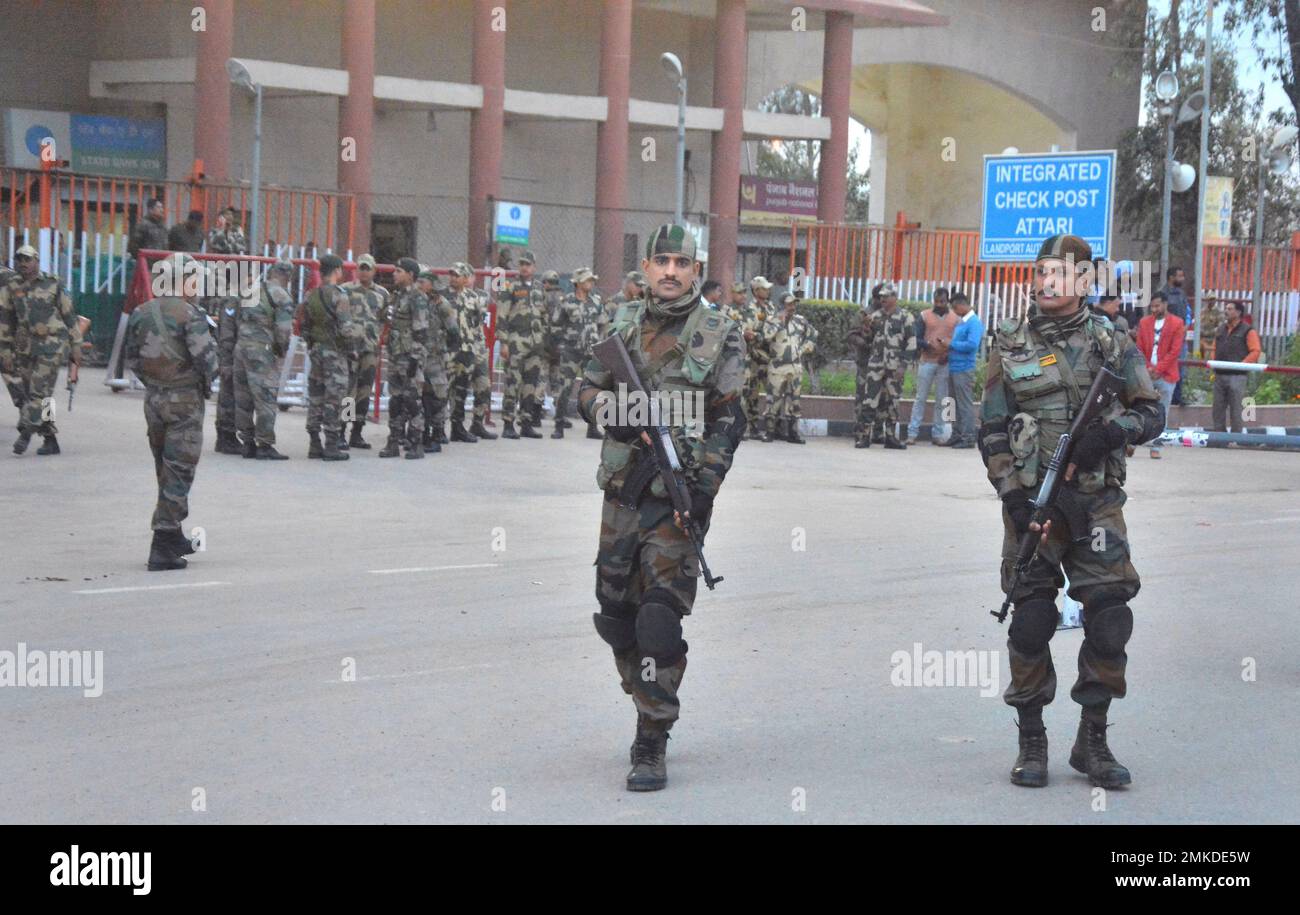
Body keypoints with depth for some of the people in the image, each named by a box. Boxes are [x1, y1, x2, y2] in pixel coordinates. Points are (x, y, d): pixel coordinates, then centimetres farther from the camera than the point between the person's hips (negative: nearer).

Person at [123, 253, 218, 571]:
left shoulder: (141, 313, 7)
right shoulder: (190, 314, -14)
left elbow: (131, 357, 11)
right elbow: (206, 356, -19)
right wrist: (208, 382, 0)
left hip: (153, 398, 7)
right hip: (185, 399, -7)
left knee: (165, 470, 20)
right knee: (178, 473, -3)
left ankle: (173, 537, 30)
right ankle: (163, 550, -6)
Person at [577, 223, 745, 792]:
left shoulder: (719, 336, -1)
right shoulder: (624, 326, 11)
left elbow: (729, 421, -4)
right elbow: (587, 390, 14)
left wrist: (705, 485, -15)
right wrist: (609, 410, -9)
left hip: (677, 498, -5)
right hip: (621, 494, 5)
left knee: (660, 620, -10)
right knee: (616, 615, 12)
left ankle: (651, 745, -5)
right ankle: (648, 702, 33)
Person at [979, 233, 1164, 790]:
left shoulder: (1111, 343, 5)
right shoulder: (1010, 346, 4)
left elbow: (1152, 412, 6)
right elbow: (991, 431, 3)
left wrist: (1110, 432, -15)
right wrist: (1013, 497, -7)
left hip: (1095, 500, 1)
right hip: (1031, 499, -1)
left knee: (1109, 616, -4)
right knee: (1031, 622, 0)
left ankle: (1093, 740, 10)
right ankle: (1031, 743, 11)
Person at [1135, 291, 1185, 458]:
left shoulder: (1177, 323, -1)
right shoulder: (1144, 322, 10)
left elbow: (1175, 351, -6)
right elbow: (1140, 349, 8)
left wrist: (1158, 369, -10)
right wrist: (1147, 368, -6)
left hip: (1166, 375, -2)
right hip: (1146, 374, 2)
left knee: (1162, 413, 2)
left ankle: (1156, 446, 6)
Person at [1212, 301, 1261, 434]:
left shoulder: (1248, 331, -4)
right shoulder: (1221, 330, 17)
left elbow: (1255, 352, -10)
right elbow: (1215, 349, 25)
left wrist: (1241, 364, -17)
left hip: (1236, 376, -7)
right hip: (1219, 375, 7)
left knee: (1235, 409, -3)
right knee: (1218, 408, 8)